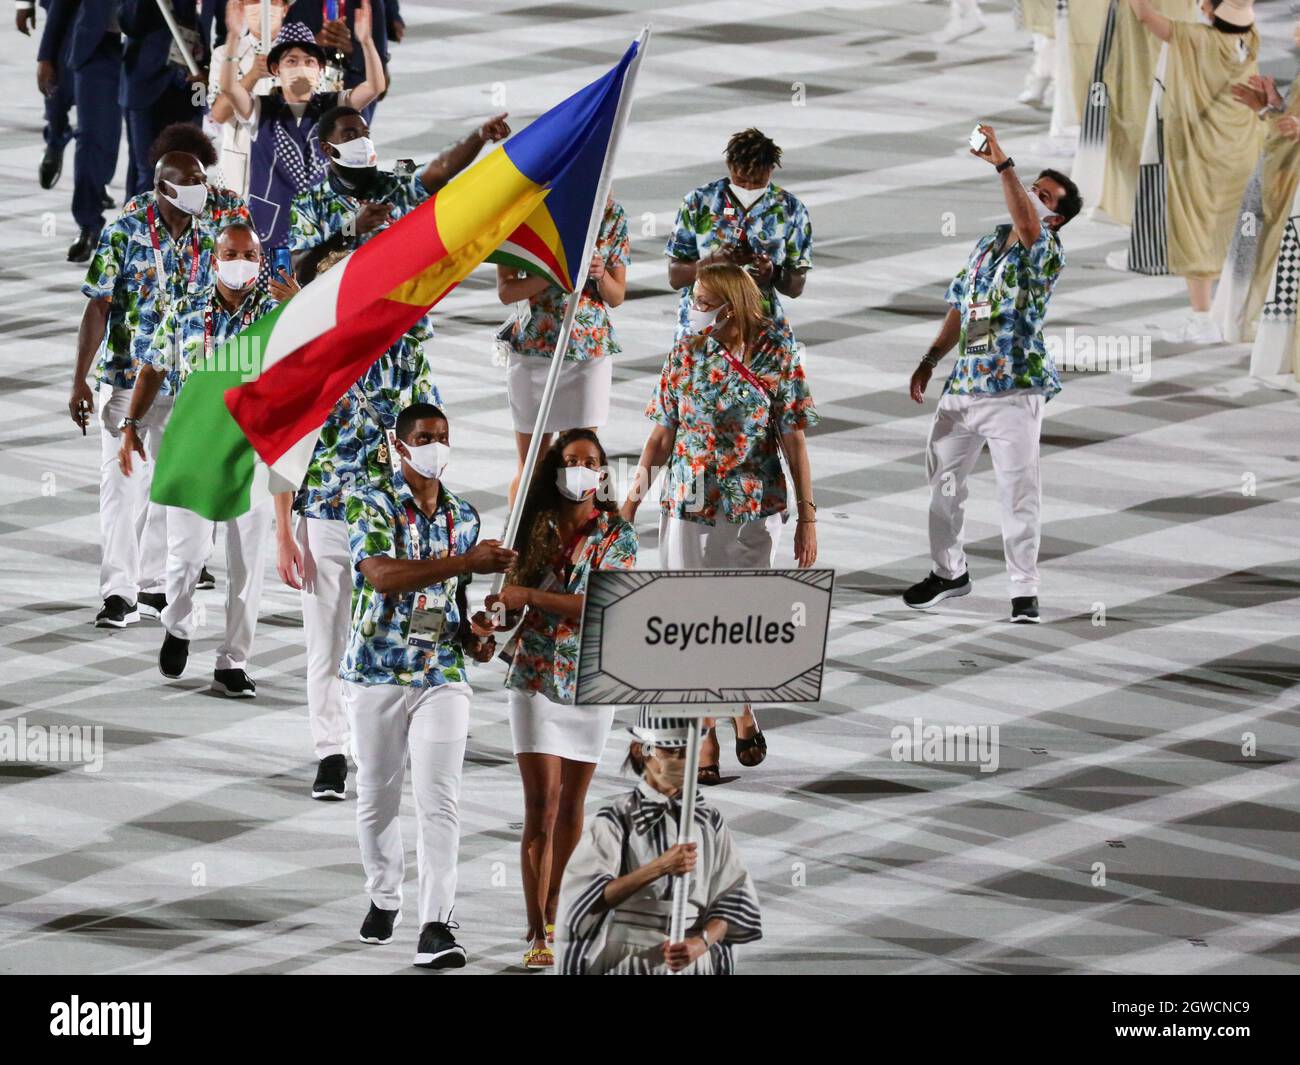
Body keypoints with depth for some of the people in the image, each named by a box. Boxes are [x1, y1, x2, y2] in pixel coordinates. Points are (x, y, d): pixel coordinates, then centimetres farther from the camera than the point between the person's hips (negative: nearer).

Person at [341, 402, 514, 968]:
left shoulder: (463, 515, 10)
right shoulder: (371, 504, -7)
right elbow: (382, 575, -23)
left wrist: (473, 635, 1)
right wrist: (467, 562, -29)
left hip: (443, 673, 2)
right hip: (377, 668, -2)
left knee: (440, 800, -10)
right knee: (377, 795, 10)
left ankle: (436, 925, -15)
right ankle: (383, 896, 33)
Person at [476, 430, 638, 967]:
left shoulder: (616, 534, -4)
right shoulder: (535, 527, 2)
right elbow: (514, 605, 9)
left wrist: (530, 595, -21)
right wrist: (494, 615, -14)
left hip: (590, 679, 0)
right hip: (535, 676, 0)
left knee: (571, 802, 11)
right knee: (541, 807, -8)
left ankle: (551, 906, 30)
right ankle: (536, 932, -9)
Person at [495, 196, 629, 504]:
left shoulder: (611, 214, 0)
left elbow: (617, 297, 5)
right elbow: (505, 290, -7)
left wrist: (600, 275, -17)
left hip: (592, 348, 1)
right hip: (532, 347, -1)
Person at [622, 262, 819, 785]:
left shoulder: (777, 356, -8)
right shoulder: (686, 353, -1)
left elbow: (794, 441, -6)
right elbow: (662, 432, 5)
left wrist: (807, 516, -6)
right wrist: (635, 492, 2)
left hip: (752, 507, -2)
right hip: (688, 505, 2)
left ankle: (742, 708, 33)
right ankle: (708, 732, 17)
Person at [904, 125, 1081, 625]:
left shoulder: (1047, 253, -9)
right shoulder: (985, 246, 14)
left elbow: (1027, 225, -31)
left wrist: (1001, 162, -30)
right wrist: (930, 360, 14)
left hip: (1013, 391, -7)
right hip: (963, 386, 7)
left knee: (1019, 492, -7)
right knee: (942, 481, 15)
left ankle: (1024, 590, 0)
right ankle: (948, 571, 32)